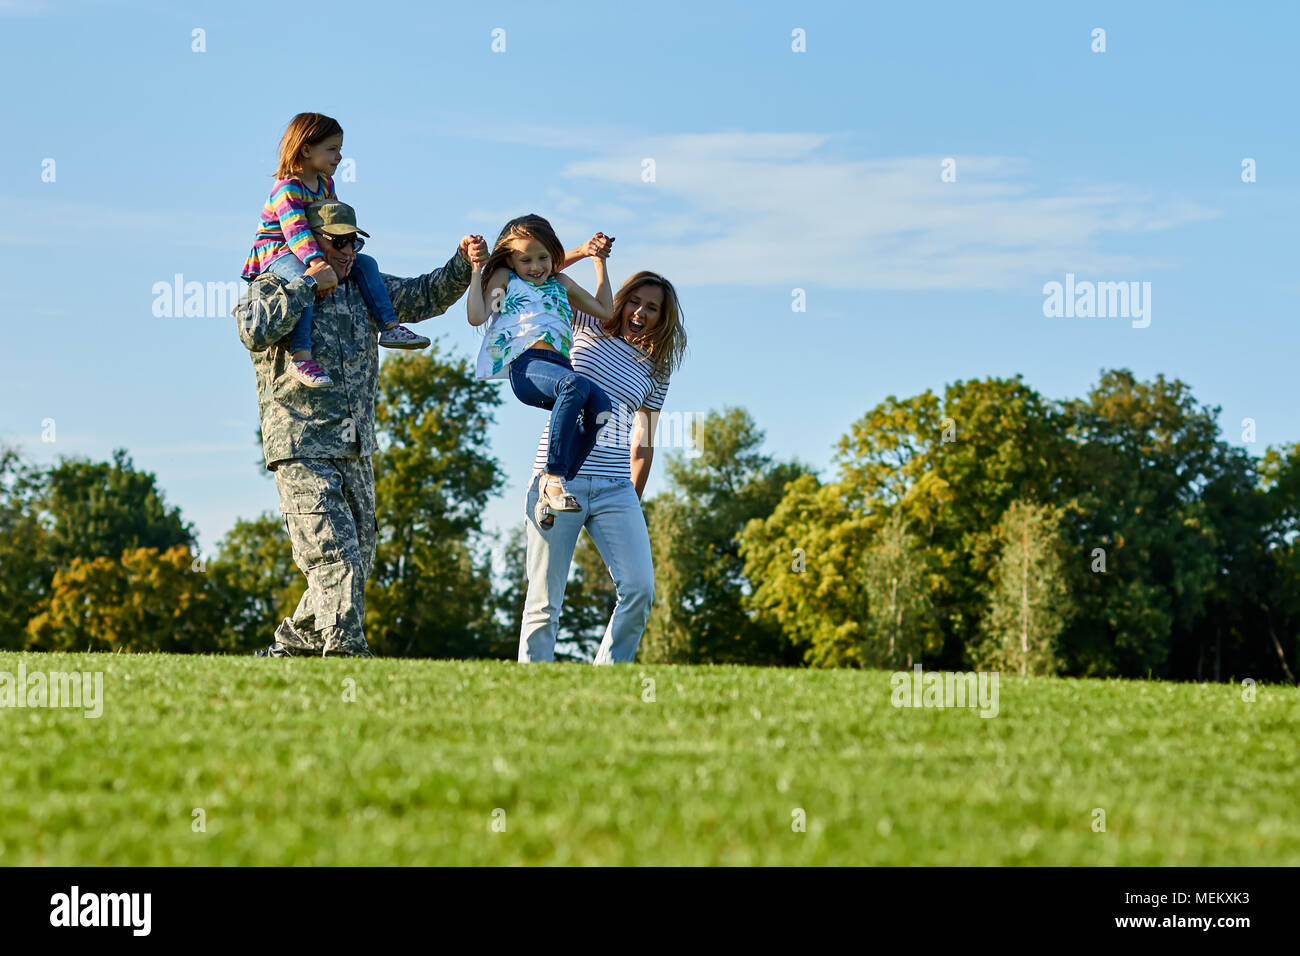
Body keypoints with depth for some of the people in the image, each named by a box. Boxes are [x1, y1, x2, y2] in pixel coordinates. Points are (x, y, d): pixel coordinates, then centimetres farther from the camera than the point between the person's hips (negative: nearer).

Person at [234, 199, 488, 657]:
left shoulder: (363, 288, 16)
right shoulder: (272, 287, -2)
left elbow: (425, 297, 19)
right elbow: (256, 331, -22)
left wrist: (464, 262, 2)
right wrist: (307, 284, -16)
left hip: (356, 450, 7)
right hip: (302, 448, -7)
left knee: (355, 562, 10)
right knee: (335, 556, -17)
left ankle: (288, 648, 23)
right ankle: (345, 653, -19)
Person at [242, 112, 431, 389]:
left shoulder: (325, 182, 8)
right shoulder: (287, 189, -22)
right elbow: (296, 230, -35)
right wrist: (317, 264, -49)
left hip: (315, 253, 9)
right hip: (277, 251, -9)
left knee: (365, 263, 2)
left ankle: (389, 327, 0)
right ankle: (302, 358, -50)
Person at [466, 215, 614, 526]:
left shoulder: (561, 284, 34)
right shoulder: (504, 278, 21)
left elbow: (605, 311, 39)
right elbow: (476, 317, 5)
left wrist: (600, 261, 38)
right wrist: (477, 269, 7)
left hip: (560, 365, 5)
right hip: (526, 363, -5)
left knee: (600, 402, -28)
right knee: (576, 385, -38)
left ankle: (550, 491, -21)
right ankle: (553, 477, -39)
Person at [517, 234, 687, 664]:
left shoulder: (655, 370, 14)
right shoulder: (588, 328, 8)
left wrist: (634, 501, 13)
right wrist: (581, 254, -7)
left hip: (615, 488, 3)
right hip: (558, 479, -3)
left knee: (640, 589, -13)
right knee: (545, 603, -5)